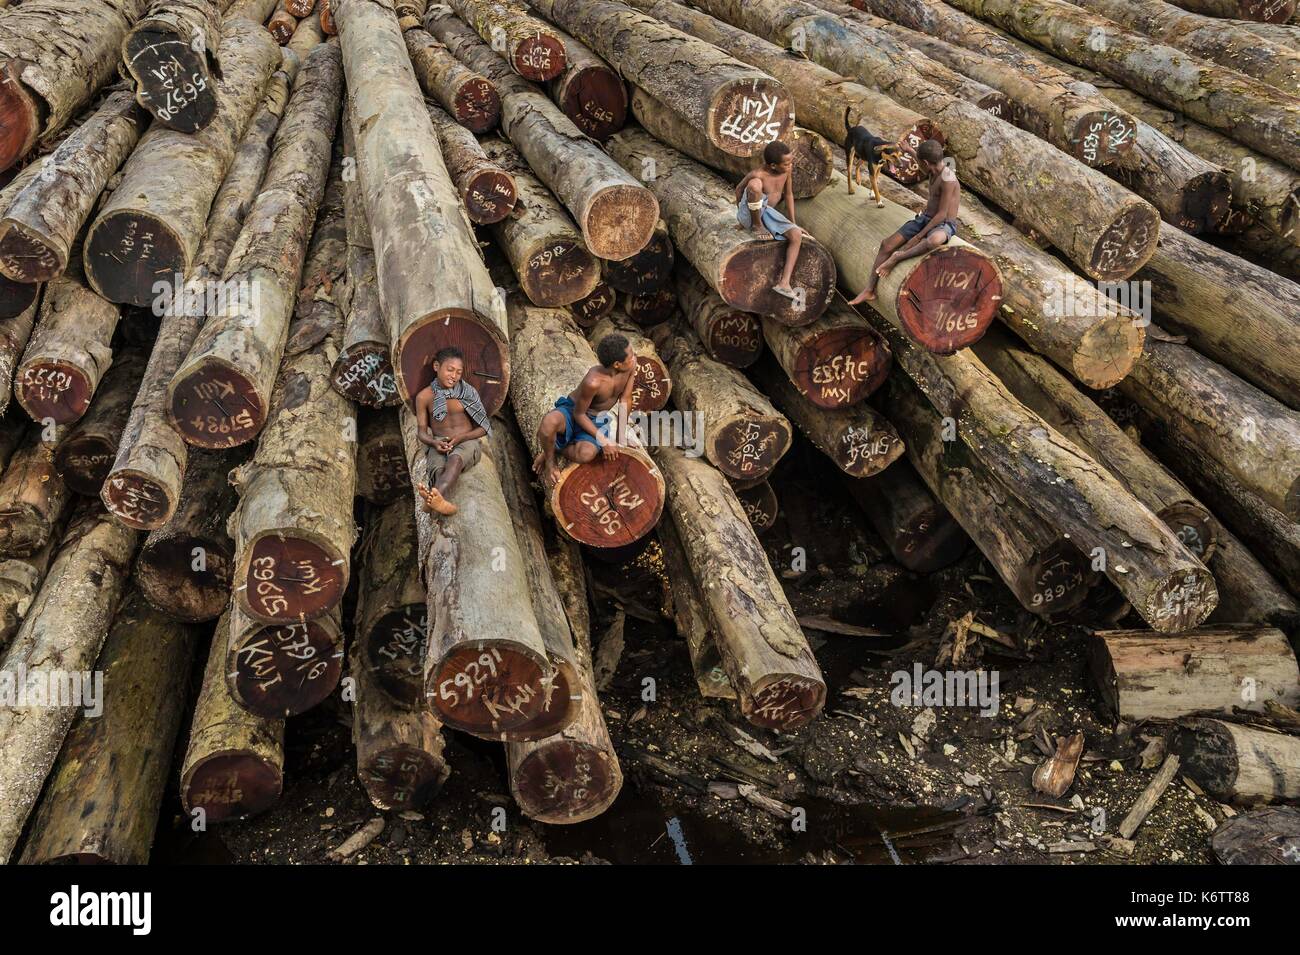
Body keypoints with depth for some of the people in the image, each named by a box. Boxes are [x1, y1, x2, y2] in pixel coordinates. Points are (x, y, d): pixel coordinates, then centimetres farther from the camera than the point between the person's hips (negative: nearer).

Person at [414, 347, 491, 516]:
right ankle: (442, 501, -68)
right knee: (438, 468, -35)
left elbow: (484, 428, 4)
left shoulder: (469, 392, 2)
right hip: (439, 444, 1)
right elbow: (422, 431, 6)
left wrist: (460, 437, -13)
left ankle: (437, 495, -68)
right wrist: (434, 442, -17)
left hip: (467, 442, -1)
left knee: (455, 459, -39)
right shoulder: (424, 397, 4)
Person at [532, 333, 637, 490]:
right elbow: (579, 414, -20)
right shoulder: (593, 382, -34)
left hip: (596, 419, 4)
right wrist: (603, 440, -20)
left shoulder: (631, 365, -19)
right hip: (571, 412, -4)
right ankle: (549, 461, -11)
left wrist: (621, 435, -2)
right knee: (549, 422, -42)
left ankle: (554, 448, 0)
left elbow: (625, 399, -4)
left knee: (587, 454, -32)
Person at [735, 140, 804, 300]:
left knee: (797, 235, -18)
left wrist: (793, 223, 9)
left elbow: (788, 194, 7)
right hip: (749, 214, -6)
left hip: (767, 215, 6)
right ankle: (757, 225, -13)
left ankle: (784, 283, -25)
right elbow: (739, 189, -5)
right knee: (755, 184, -37)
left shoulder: (787, 169, -7)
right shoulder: (758, 175, -23)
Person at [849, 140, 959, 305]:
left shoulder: (947, 179, -22)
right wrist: (910, 150, 47)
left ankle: (897, 257, -26)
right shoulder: (935, 169, 4)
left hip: (943, 226, -9)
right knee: (887, 244, -5)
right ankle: (869, 290, -2)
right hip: (925, 219, 9)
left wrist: (918, 236, -21)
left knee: (933, 241, -47)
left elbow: (942, 214, -22)